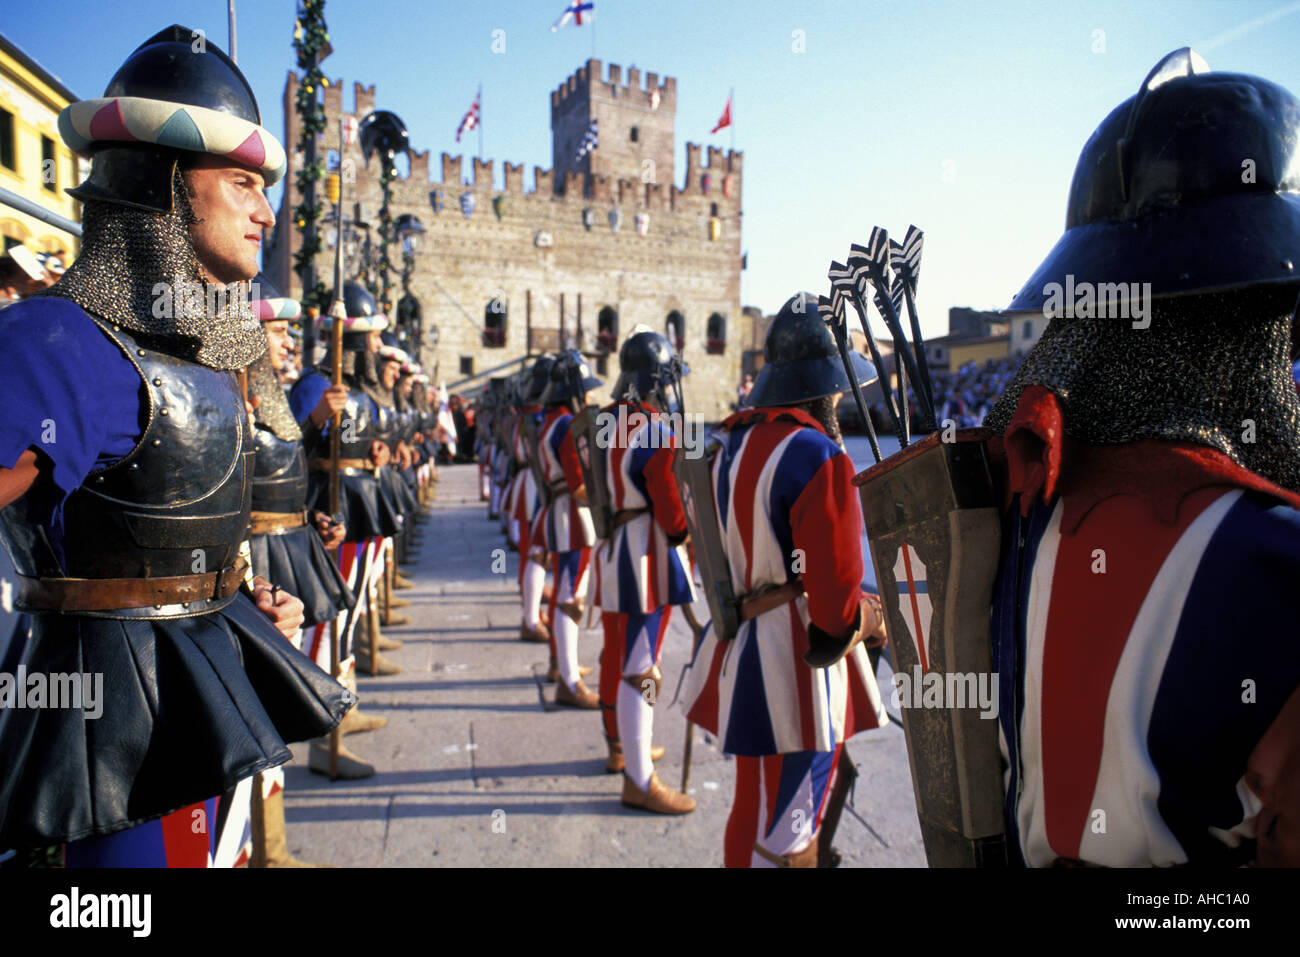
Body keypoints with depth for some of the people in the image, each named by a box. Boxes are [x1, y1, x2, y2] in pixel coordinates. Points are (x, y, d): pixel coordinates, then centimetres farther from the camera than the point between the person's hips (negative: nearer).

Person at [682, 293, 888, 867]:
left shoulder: (734, 441, 5)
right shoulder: (819, 458, -21)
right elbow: (835, 593, -22)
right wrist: (870, 621, 0)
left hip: (740, 648, 9)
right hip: (795, 667, -8)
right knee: (776, 838, 8)